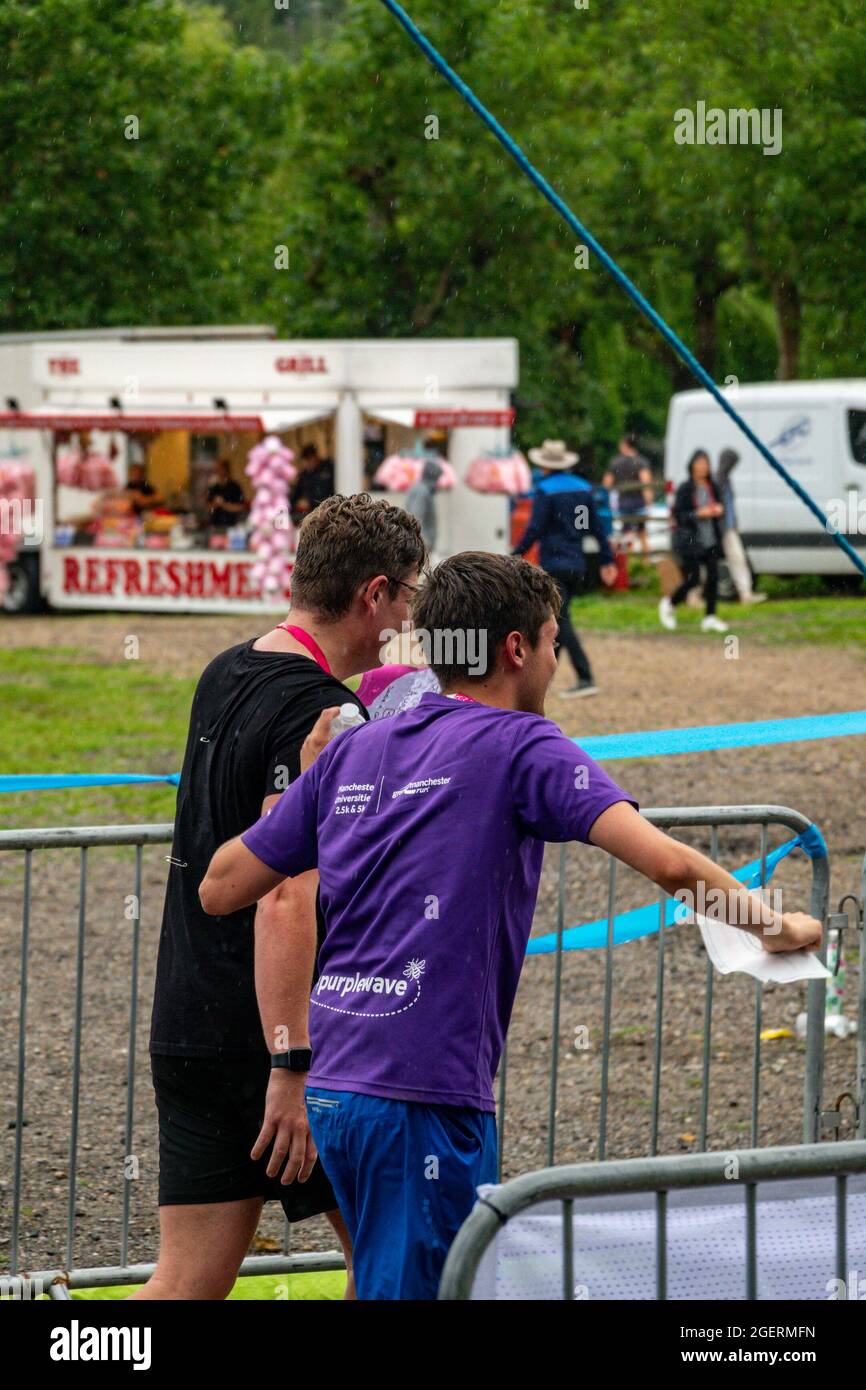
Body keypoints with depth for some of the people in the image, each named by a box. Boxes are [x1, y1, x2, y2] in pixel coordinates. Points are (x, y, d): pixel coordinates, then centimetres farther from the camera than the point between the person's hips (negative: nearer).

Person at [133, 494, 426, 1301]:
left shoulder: (224, 677, 11)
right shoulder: (321, 712, -16)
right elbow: (285, 900, -25)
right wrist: (291, 1068, -27)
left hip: (187, 1029, 8)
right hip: (268, 1041, -8)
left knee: (188, 1282, 5)